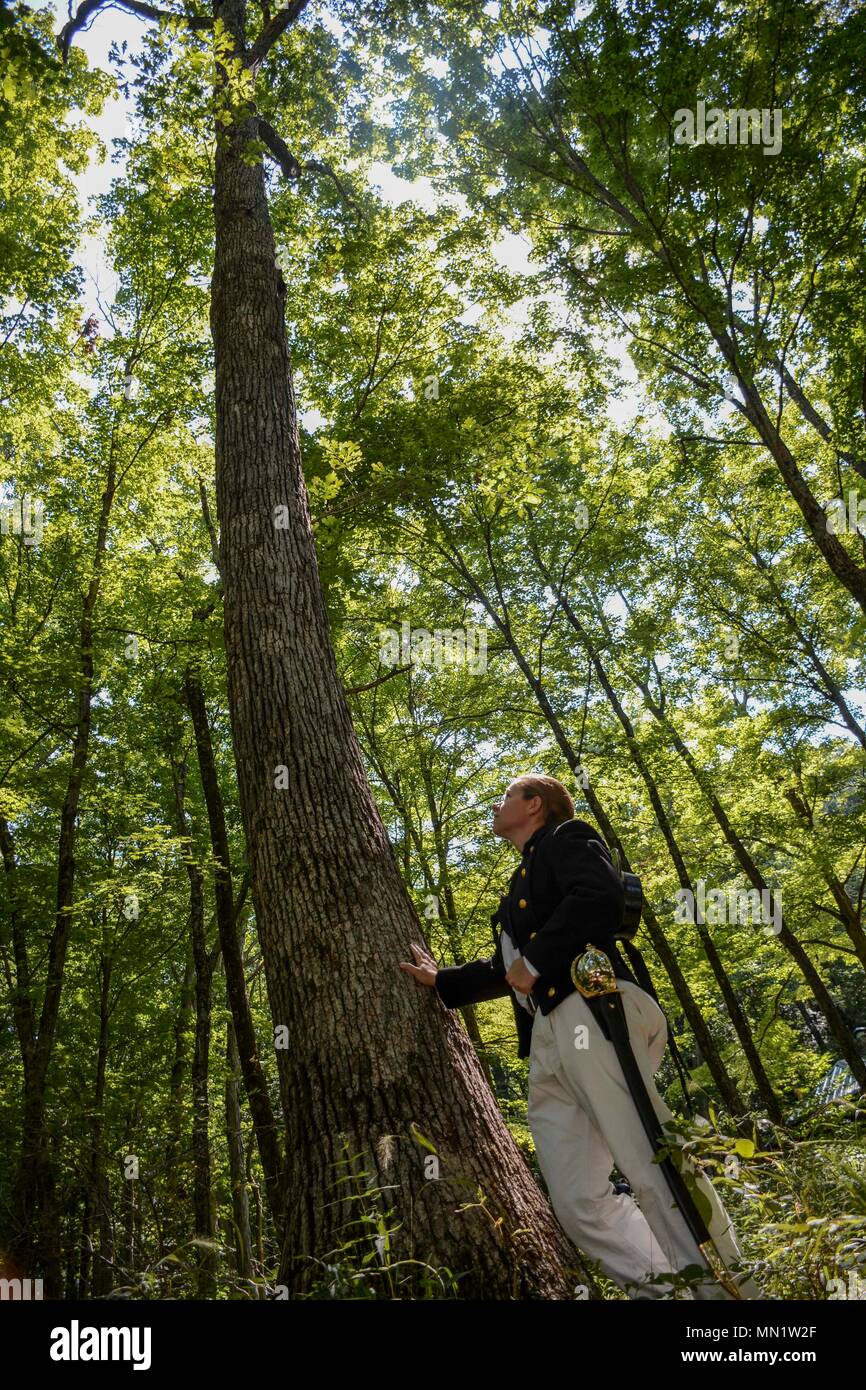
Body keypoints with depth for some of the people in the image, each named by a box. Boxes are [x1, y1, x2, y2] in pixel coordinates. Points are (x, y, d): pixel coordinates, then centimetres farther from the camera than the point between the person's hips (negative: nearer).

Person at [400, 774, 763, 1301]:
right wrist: (442, 980, 40)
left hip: (593, 1013, -9)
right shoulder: (522, 885, 33)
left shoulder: (568, 837, 9)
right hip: (546, 1042, 9)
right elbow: (506, 971, 41)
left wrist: (535, 963, -10)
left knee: (655, 1168, -15)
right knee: (579, 1202, 0)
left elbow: (600, 897, -13)